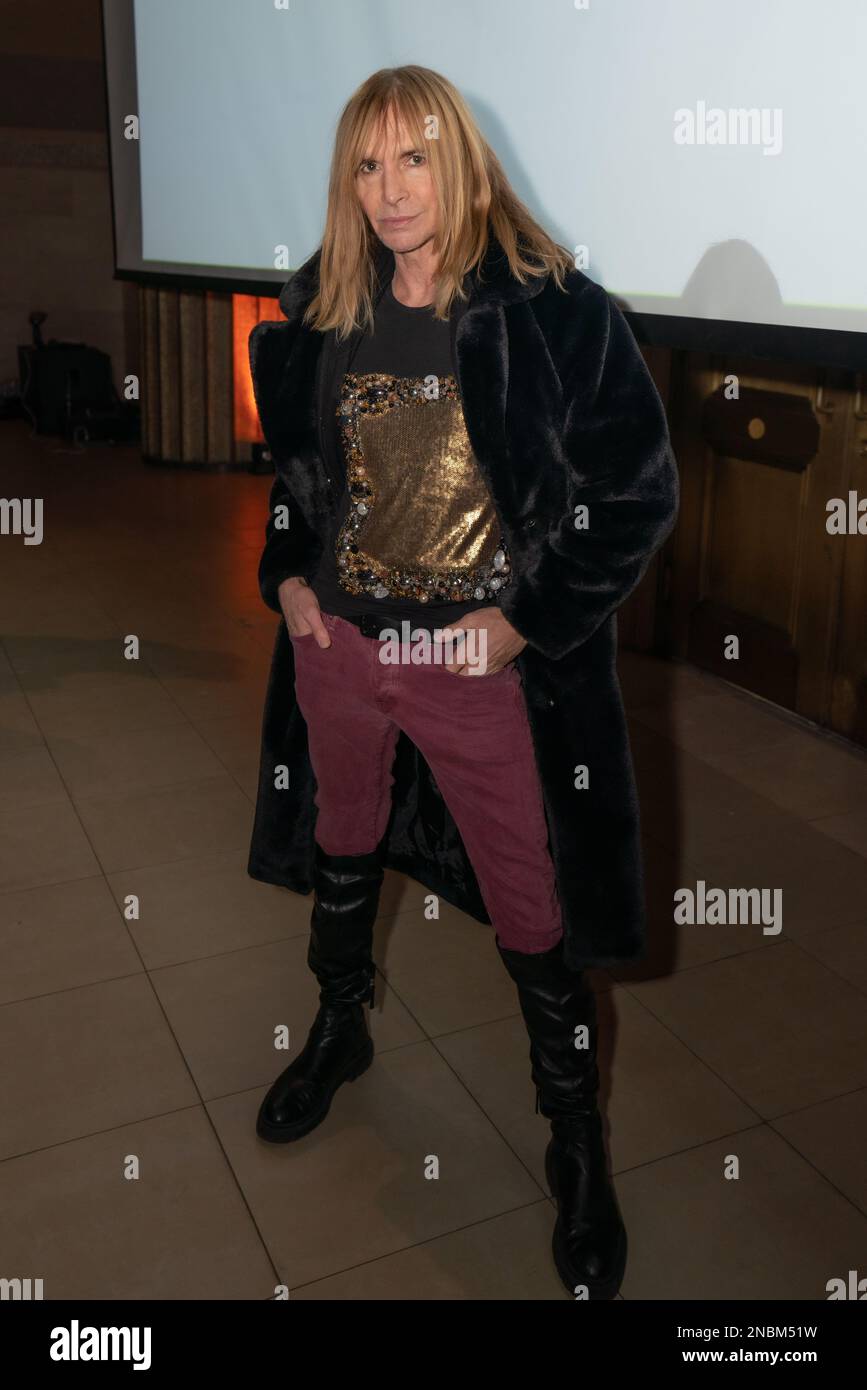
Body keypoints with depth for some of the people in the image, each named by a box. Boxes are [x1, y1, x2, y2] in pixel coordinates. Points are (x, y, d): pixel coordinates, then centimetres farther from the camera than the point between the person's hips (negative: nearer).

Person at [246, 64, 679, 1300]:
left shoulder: (553, 309, -12)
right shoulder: (319, 311, 3)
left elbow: (640, 491, -10)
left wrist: (526, 622, -14)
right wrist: (285, 573, 3)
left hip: (485, 665, -4)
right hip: (336, 643, 5)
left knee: (534, 920, 5)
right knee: (342, 853, 23)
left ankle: (578, 1144, 29)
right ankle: (341, 1033, 52)